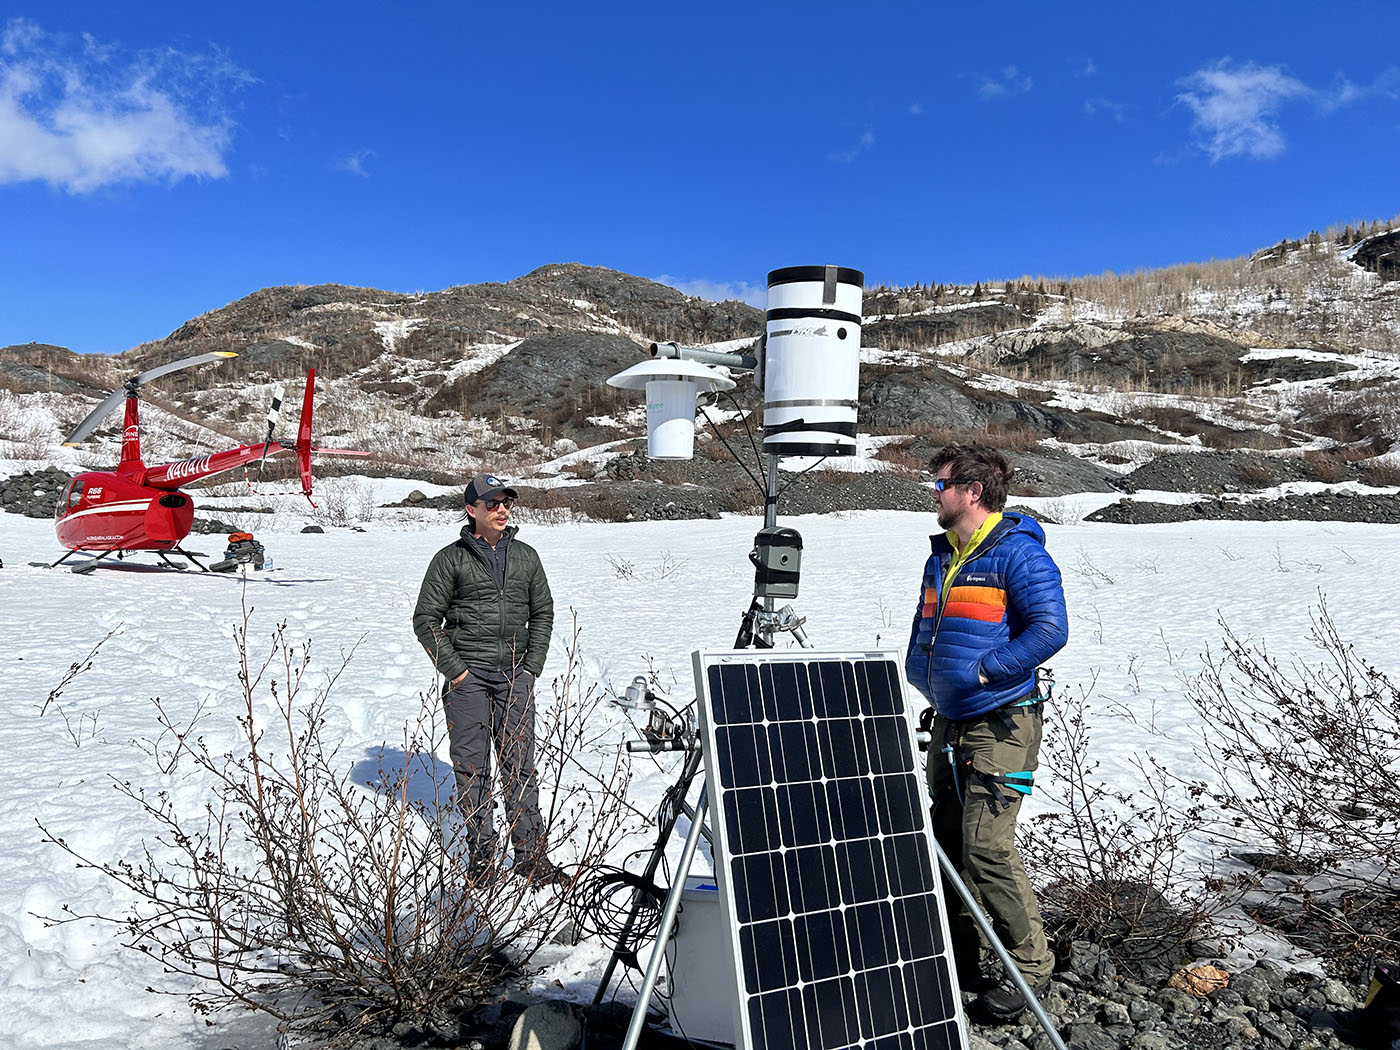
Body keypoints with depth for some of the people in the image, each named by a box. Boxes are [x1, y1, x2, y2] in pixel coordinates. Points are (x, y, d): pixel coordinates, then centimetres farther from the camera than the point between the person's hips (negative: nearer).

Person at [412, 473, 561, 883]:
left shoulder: (525, 556, 11)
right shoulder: (451, 559, 0)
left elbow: (542, 613, 17)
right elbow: (426, 619, 1)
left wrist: (532, 665, 7)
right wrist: (454, 669, -6)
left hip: (516, 675, 2)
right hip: (467, 676, -2)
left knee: (520, 764, 1)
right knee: (471, 766, 1)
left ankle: (531, 853, 7)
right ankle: (480, 853, 12)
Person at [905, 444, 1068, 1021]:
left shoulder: (1018, 553, -12)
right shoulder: (940, 558, 14)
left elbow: (1051, 628, -20)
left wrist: (984, 670, -20)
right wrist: (921, 674, 6)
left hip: (1000, 724, -8)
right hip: (948, 724, 8)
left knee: (986, 847, -11)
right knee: (945, 843, 11)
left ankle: (1031, 964, 7)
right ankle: (957, 962, 26)